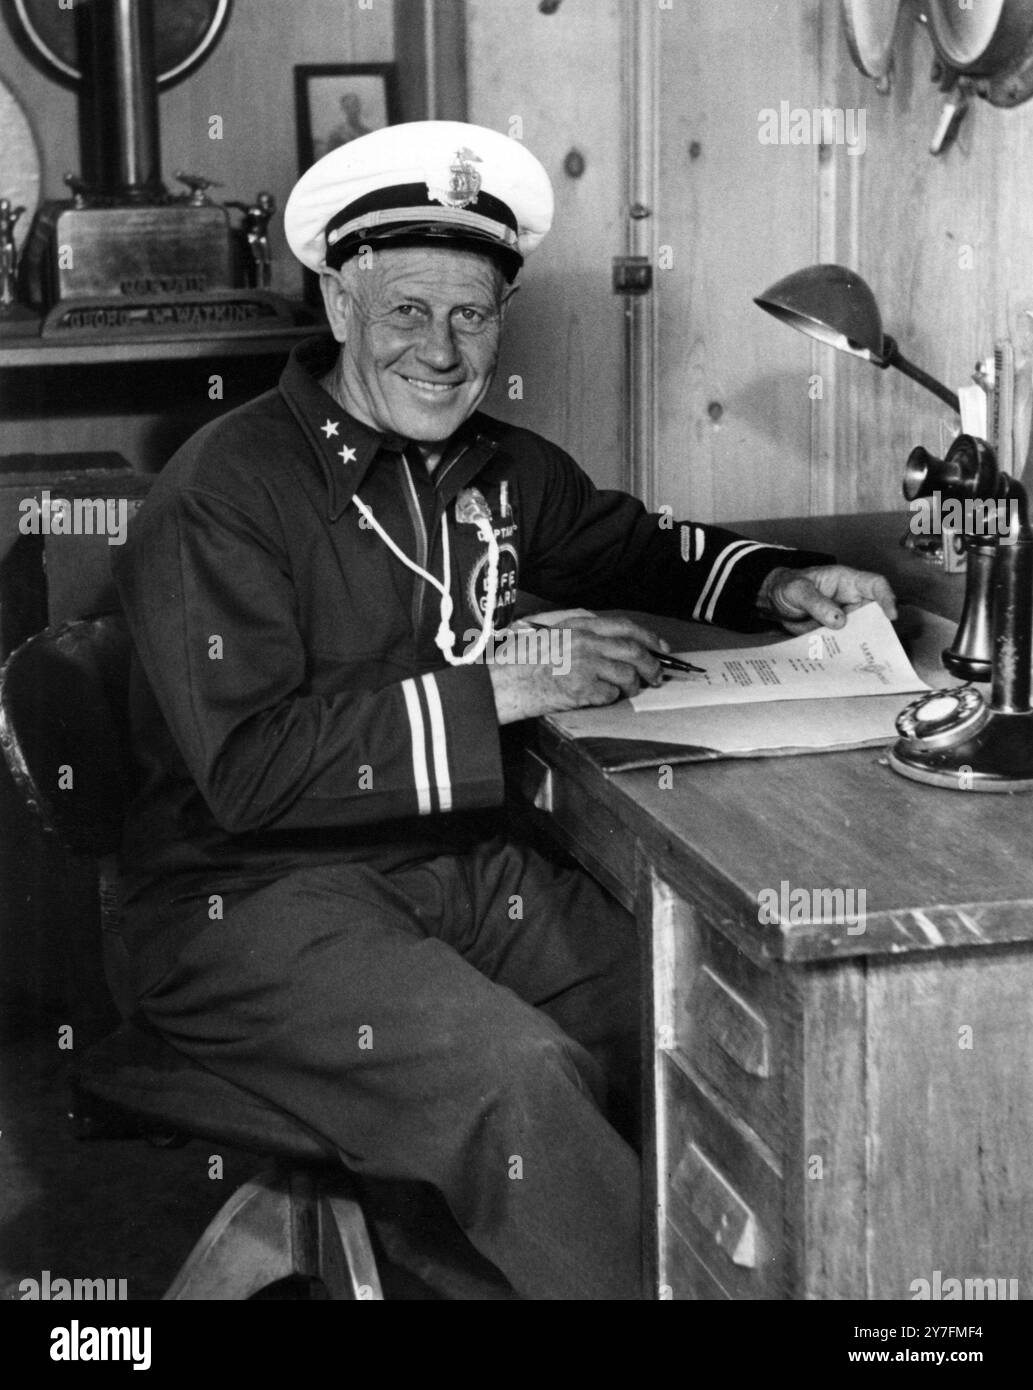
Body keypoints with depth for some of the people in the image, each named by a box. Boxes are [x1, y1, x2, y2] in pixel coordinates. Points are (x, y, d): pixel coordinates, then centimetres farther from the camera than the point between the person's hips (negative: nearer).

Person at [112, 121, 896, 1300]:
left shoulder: (501, 468, 9)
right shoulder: (224, 491, -13)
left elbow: (632, 546, 29)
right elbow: (245, 768, -21)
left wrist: (775, 584, 10)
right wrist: (492, 691, -20)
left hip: (461, 867, 7)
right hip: (262, 897, -6)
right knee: (516, 1072, -30)